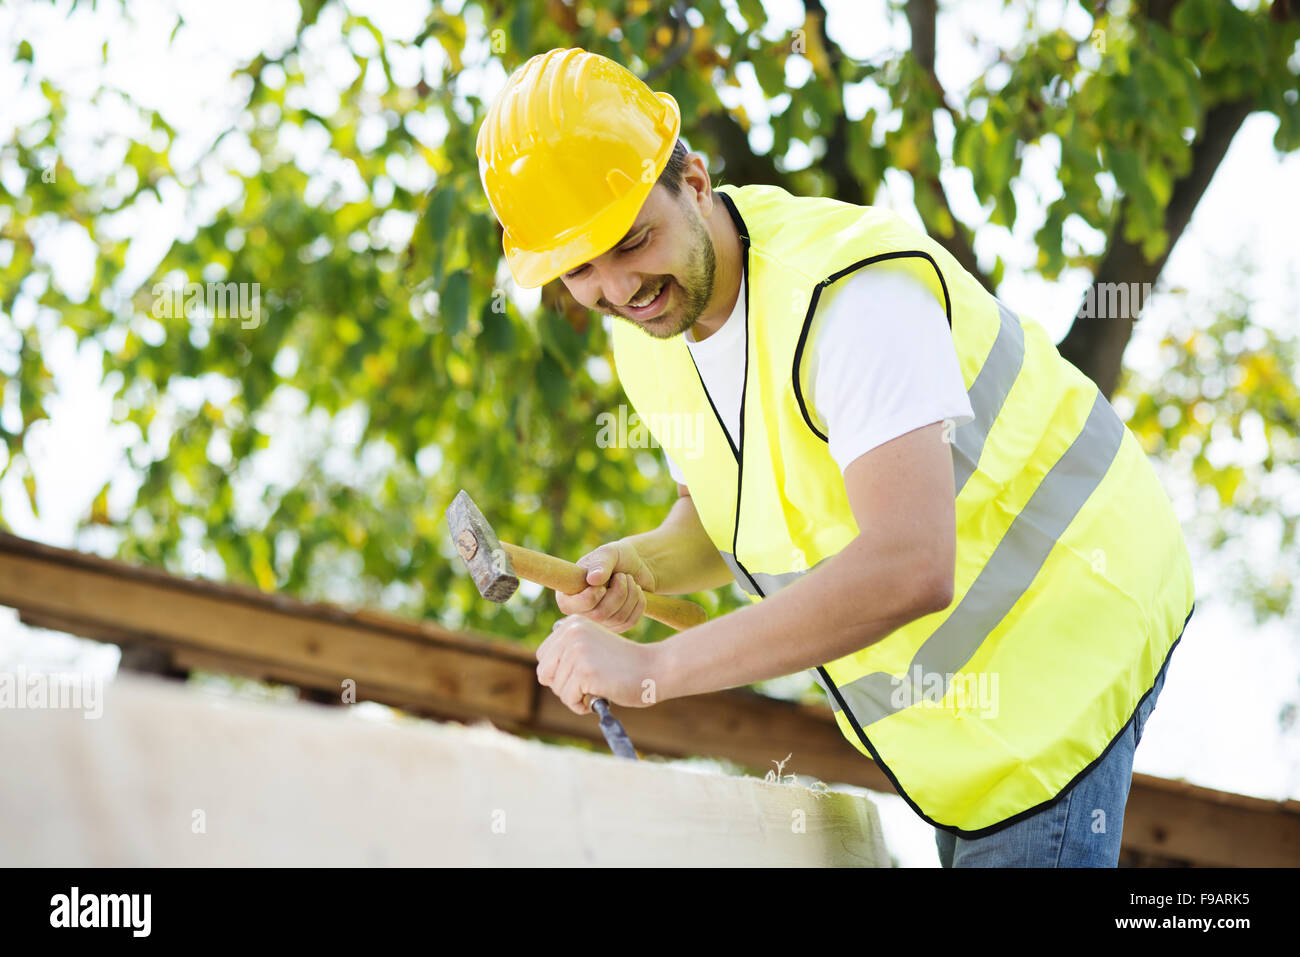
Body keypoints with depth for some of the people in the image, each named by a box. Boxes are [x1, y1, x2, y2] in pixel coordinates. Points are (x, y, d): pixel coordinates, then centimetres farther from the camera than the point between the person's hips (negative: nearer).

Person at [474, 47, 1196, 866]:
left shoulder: (847, 291, -32)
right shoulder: (650, 338, -3)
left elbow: (909, 569, -43)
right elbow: (721, 516, 14)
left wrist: (654, 668, -43)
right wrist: (639, 567, -11)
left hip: (1069, 625, -8)